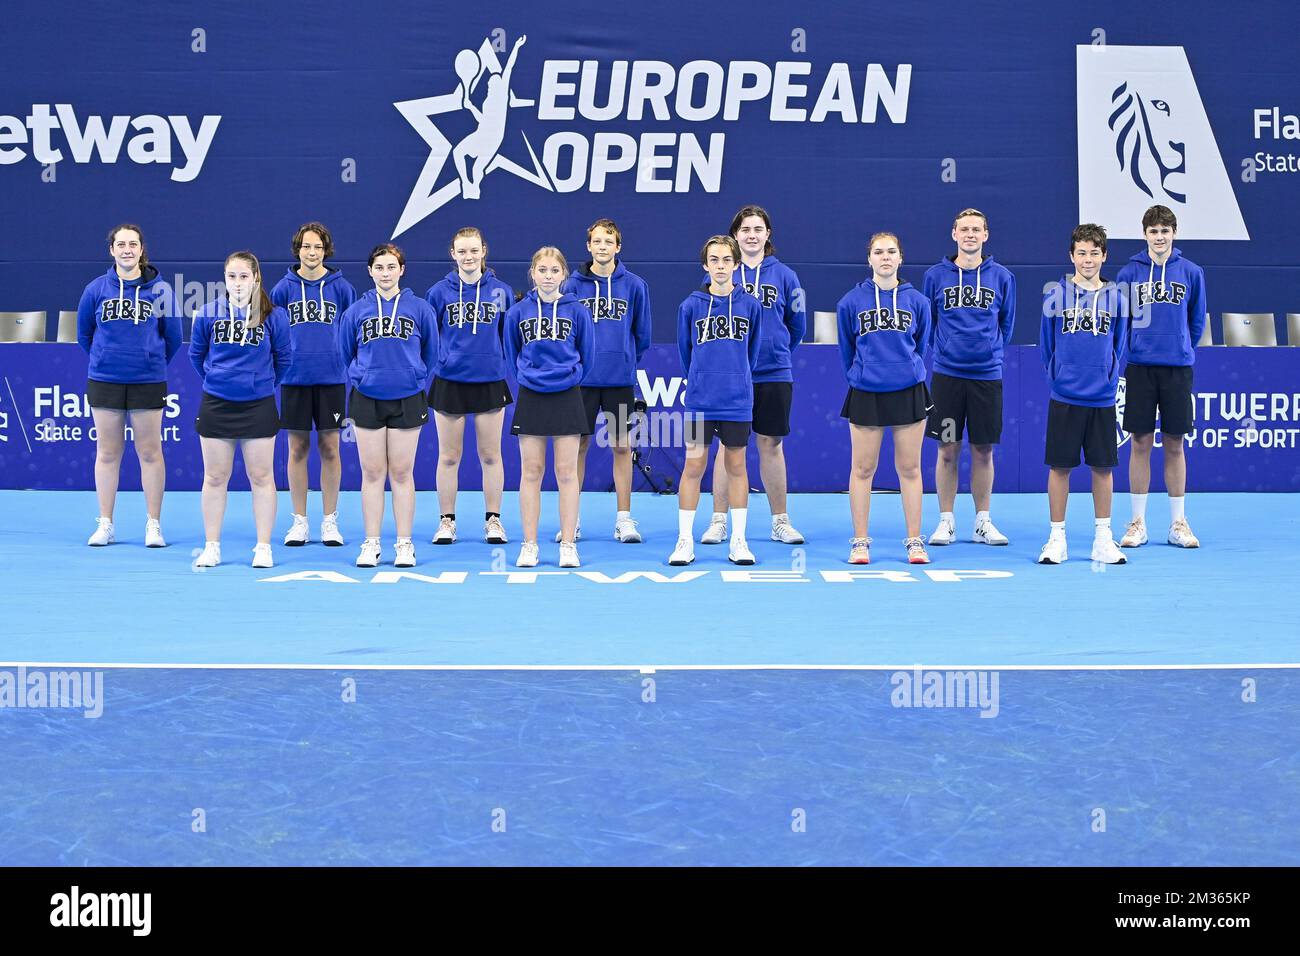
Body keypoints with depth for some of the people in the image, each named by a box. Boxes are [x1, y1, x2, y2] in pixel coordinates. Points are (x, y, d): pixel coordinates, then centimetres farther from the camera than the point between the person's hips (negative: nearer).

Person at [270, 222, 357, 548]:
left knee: (329, 448, 4)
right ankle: (299, 521, 14)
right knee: (298, 449, 6)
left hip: (331, 377, 0)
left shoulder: (340, 286, 2)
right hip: (294, 378, 0)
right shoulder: (285, 287, 3)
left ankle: (330, 521, 13)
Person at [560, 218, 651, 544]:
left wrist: (628, 359, 10)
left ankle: (624, 519, 12)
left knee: (622, 446, 4)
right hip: (581, 378, 0)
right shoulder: (572, 285, 0)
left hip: (620, 379, 0)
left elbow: (642, 332, 8)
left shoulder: (634, 285, 1)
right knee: (579, 445, 5)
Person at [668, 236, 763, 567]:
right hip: (700, 401, 0)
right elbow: (686, 351, 11)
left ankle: (738, 541, 13)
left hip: (738, 401, 1)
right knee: (693, 467, 1)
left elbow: (752, 352, 12)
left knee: (736, 467, 6)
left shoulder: (751, 305, 2)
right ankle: (685, 541, 9)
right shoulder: (691, 305, 0)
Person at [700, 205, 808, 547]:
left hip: (774, 374, 1)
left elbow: (797, 326, 12)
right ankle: (718, 522, 8)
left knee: (771, 445, 6)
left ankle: (780, 521, 15)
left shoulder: (784, 275, 5)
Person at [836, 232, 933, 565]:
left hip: (909, 393, 1)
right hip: (865, 394, -1)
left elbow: (922, 345, 15)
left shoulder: (917, 300, 4)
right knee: (863, 468, 3)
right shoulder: (851, 301, 2)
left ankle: (914, 541, 11)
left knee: (910, 468, 5)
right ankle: (860, 542, 10)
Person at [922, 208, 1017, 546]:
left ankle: (982, 522, 16)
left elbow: (1007, 324, 14)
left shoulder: (1002, 277, 4)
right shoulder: (936, 275, 2)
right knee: (948, 450, 3)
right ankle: (946, 522, 11)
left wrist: (992, 352, 12)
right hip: (946, 375, -1)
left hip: (987, 375, 1)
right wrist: (944, 349, 11)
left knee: (983, 451, 6)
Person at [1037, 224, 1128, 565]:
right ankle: (1057, 537, 10)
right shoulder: (1056, 295, -1)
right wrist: (1058, 375, 9)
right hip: (1065, 397, -1)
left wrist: (1107, 377, 9)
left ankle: (1103, 538, 14)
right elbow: (1046, 345, 8)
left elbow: (1119, 346, 12)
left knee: (1103, 467, 6)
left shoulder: (1116, 297, 4)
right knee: (1060, 466, 1)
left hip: (1103, 398, 2)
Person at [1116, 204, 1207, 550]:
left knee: (1174, 445, 6)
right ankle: (1138, 523, 9)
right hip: (1140, 368, 0)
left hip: (1177, 368, 1)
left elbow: (1198, 319, 13)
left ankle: (1178, 524, 13)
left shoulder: (1191, 273, 3)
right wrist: (1128, 351, 10)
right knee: (1141, 444, 2)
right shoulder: (1129, 272, 1)